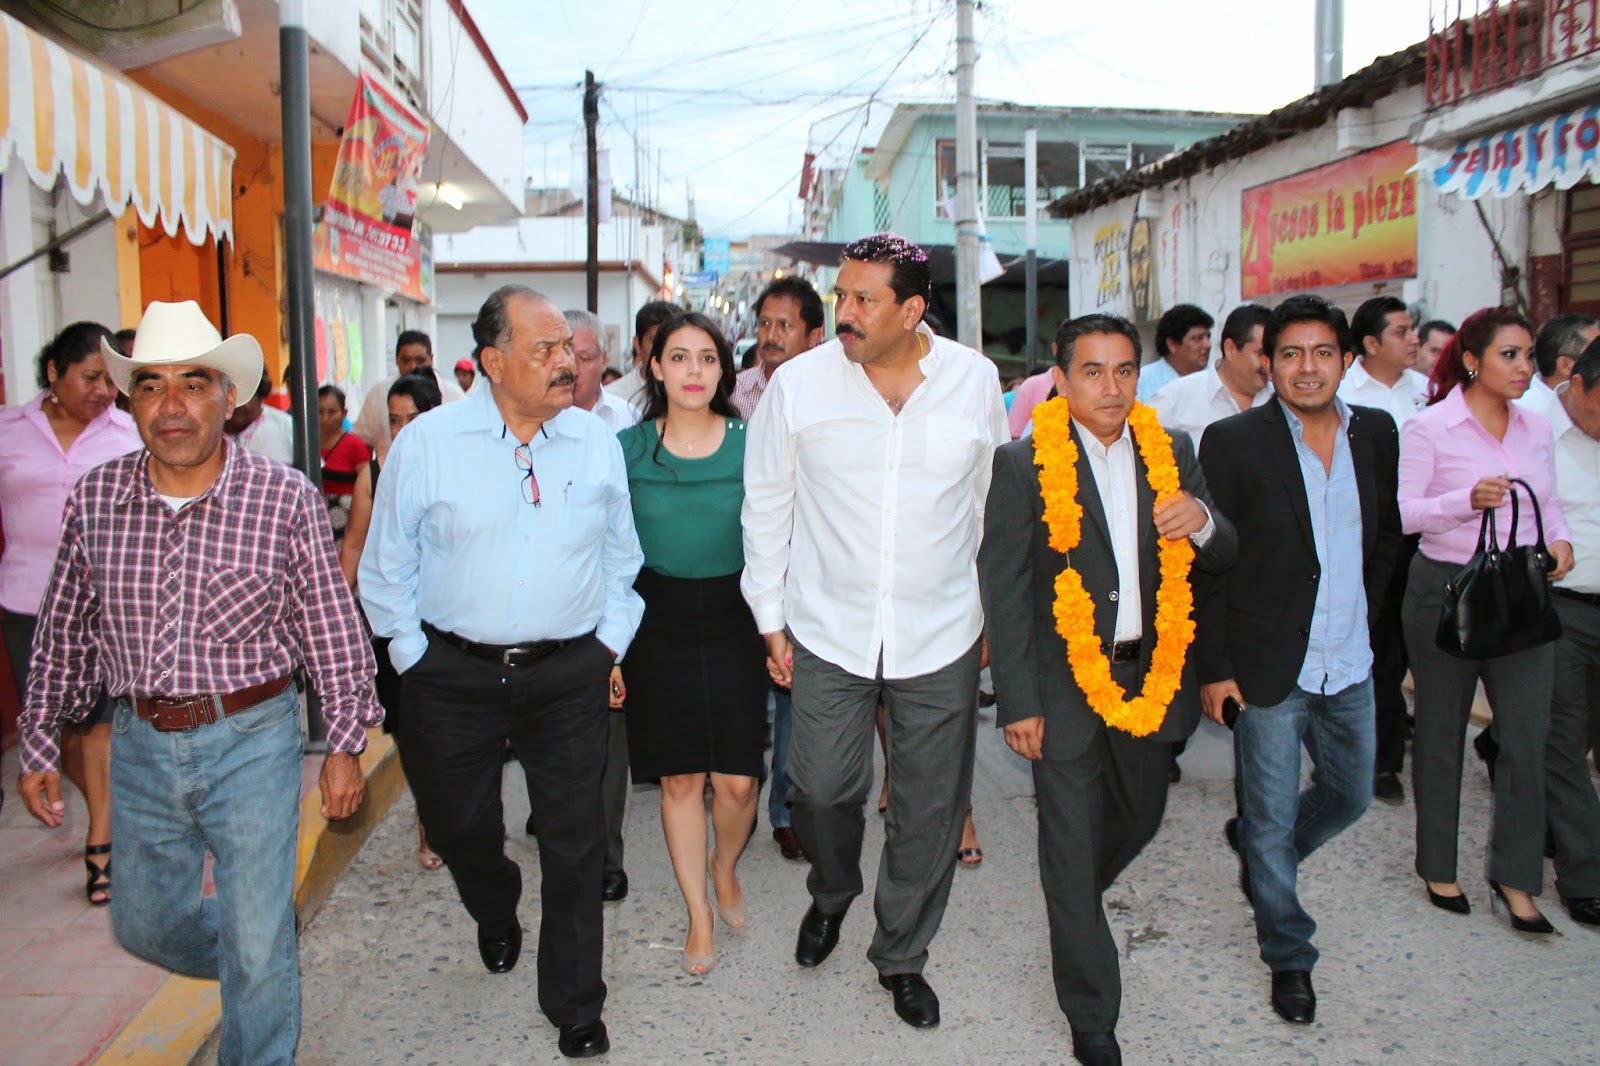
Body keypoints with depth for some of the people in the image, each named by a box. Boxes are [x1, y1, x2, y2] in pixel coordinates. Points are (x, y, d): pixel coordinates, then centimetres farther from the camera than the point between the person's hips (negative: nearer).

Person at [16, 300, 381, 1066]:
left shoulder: (287, 498, -11)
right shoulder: (95, 498, -1)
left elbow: (333, 630, -5)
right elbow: (63, 635, 8)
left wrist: (345, 744, -4)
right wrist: (38, 744, 10)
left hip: (252, 742, -4)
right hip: (140, 745, 4)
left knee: (257, 938, 5)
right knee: (146, 924, 20)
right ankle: (258, 966, 50)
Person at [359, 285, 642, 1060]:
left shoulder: (598, 443, 1)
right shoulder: (426, 442, -5)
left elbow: (621, 559, 12)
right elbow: (388, 568, 3)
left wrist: (610, 645, 8)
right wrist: (413, 658, 2)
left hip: (569, 674, 1)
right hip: (454, 673, 0)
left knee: (575, 840, 6)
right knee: (458, 825, 16)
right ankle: (496, 918, 52)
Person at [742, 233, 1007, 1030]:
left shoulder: (974, 381, -2)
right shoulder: (798, 383, -5)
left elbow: (994, 505, 8)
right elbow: (766, 507, 3)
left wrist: (997, 613, 11)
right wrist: (770, 618, 4)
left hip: (941, 635, 1)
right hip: (827, 633, 0)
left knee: (929, 807, 9)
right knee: (822, 786, 7)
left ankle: (901, 955, 33)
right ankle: (831, 896, 43)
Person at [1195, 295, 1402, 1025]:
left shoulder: (1376, 433, 3)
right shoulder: (1234, 442, -12)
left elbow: (1386, 535, 17)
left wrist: (1364, 611, 11)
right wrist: (1214, 668, -11)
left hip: (1349, 663, 5)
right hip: (1269, 667, -5)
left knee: (1350, 795, 20)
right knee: (1273, 820, 7)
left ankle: (1258, 852, 47)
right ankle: (1289, 957, 28)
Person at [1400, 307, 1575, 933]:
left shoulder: (1536, 427, 9)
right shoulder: (1430, 428, -8)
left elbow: (1548, 501, 18)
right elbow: (1401, 512, -12)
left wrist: (1559, 539, -1)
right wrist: (1468, 499, -25)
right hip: (1446, 590, -4)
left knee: (1528, 735, 0)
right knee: (1441, 735, 9)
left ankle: (1515, 875, 17)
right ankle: (1438, 867, 25)